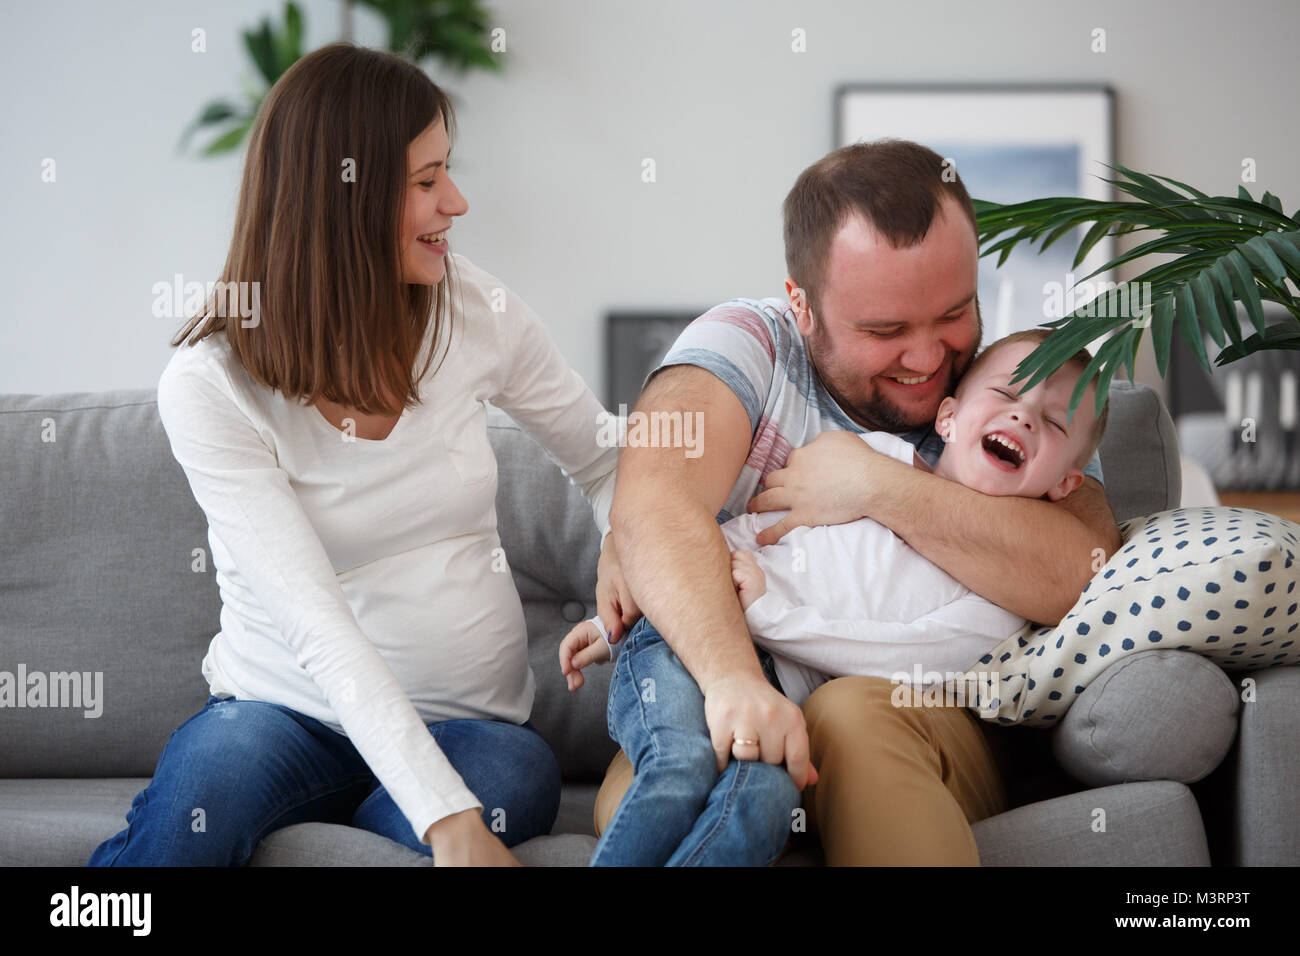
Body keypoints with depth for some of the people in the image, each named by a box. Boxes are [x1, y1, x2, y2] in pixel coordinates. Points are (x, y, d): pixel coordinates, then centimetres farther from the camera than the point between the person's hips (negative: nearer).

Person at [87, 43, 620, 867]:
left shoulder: (474, 311, -1)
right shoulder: (210, 387, -13)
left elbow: (608, 462, 15)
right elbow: (318, 625, -22)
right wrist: (448, 819, -32)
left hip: (471, 720, 3)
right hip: (291, 707, -3)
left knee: (516, 780, -33)